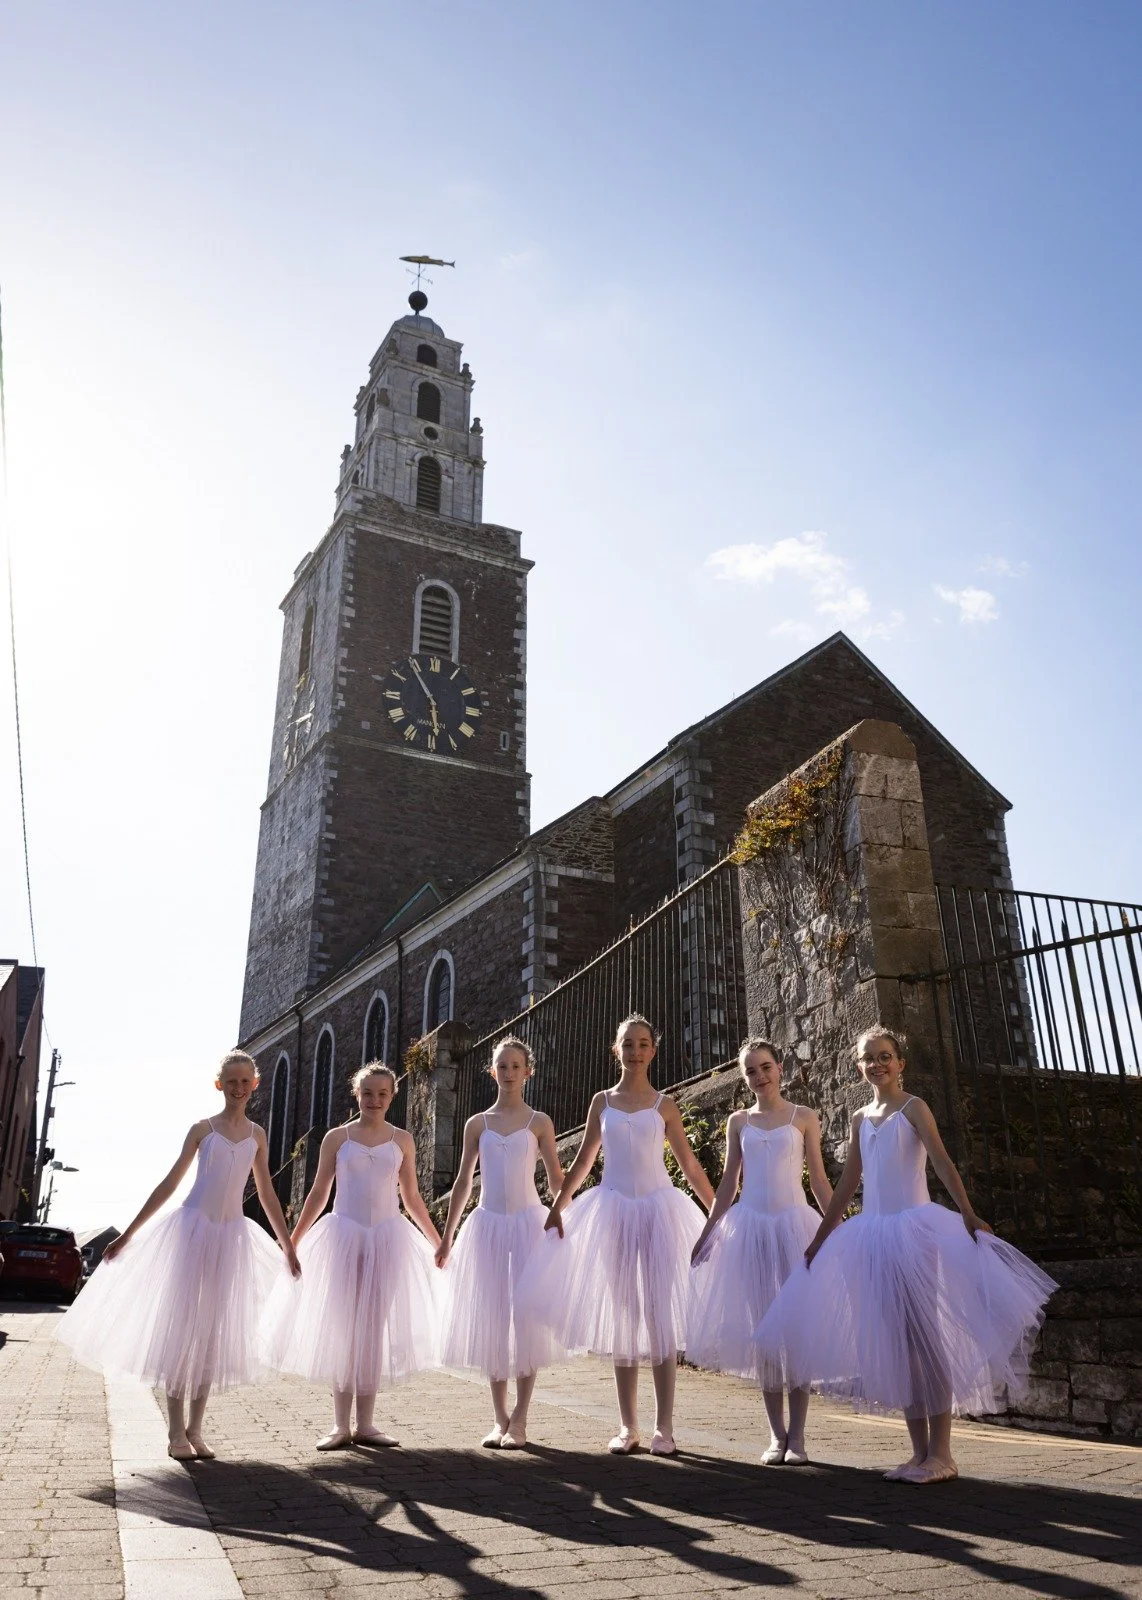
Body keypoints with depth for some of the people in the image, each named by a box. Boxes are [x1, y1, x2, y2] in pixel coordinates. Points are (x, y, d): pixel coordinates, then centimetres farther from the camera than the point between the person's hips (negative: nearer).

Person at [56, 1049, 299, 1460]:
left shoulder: (257, 1134, 7)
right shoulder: (203, 1129, 0)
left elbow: (267, 1195, 12)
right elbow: (169, 1184, 3)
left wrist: (288, 1247, 13)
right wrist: (127, 1234, 0)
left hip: (232, 1236, 2)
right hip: (194, 1229, -2)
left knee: (213, 1333, 5)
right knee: (181, 1326, -1)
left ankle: (195, 1428, 15)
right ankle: (176, 1431, 7)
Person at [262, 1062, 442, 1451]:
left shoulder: (401, 1140, 6)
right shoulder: (336, 1138, 3)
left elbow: (411, 1198, 12)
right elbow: (318, 1194, 7)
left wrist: (438, 1241, 12)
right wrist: (293, 1240, 4)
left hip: (387, 1238, 1)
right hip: (344, 1236, -1)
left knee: (373, 1328, 4)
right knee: (342, 1326, 1)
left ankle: (365, 1424, 12)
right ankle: (341, 1425, 11)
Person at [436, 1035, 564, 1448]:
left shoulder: (539, 1122, 3)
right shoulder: (477, 1124, 8)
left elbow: (557, 1182, 6)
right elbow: (463, 1182, 11)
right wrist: (446, 1237, 11)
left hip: (527, 1223, -2)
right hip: (487, 1225, 2)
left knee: (527, 1316, -4)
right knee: (489, 1319, 4)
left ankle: (520, 1420, 5)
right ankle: (500, 1418, 14)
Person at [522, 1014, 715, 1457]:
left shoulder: (663, 1105, 4)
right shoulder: (602, 1102, 7)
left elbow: (690, 1165, 7)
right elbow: (583, 1162, 11)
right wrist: (557, 1207, 4)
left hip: (657, 1209, -1)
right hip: (614, 1210, 2)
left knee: (661, 1314, -2)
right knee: (620, 1316, 6)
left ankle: (664, 1427, 6)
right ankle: (628, 1425, 15)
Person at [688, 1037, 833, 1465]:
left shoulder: (804, 1118, 5)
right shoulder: (738, 1122, 9)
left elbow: (819, 1180, 5)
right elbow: (728, 1184, 12)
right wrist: (707, 1233, 9)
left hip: (794, 1224, -2)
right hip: (750, 1227, 2)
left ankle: (797, 1436, 7)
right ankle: (776, 1435, 14)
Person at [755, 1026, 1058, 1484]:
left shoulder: (913, 1108, -1)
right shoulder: (861, 1118, 14)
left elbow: (942, 1162, -14)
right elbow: (847, 1183, 18)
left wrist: (967, 1212, -28)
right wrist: (820, 1237, 18)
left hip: (913, 1227, -6)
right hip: (873, 1232, 6)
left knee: (925, 1337, -5)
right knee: (896, 1343, 6)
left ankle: (941, 1453, 1)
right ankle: (919, 1451, 13)